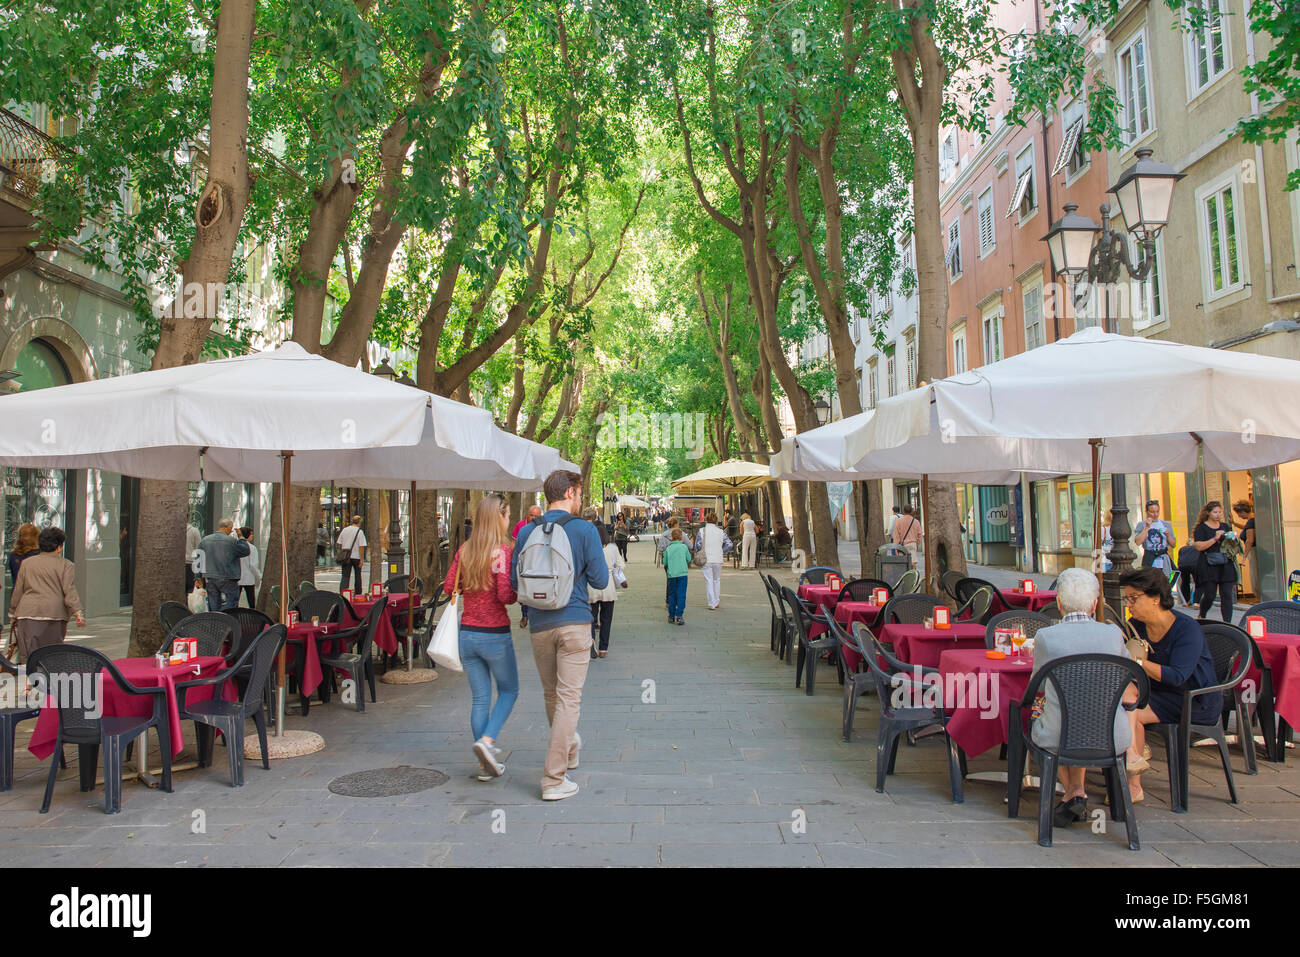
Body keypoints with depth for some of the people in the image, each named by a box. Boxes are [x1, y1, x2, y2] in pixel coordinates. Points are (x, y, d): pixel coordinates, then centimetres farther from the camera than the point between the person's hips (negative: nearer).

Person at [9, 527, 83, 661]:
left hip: (29, 612, 2)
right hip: (55, 613, -2)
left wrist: (13, 613, 24)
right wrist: (77, 613, -11)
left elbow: (18, 591, 16)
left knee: (30, 654, -5)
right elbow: (69, 591, -7)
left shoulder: (26, 563, 14)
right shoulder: (66, 565, 4)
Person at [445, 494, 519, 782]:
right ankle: (487, 740, -5)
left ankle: (486, 764, 16)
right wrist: (518, 594, 0)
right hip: (495, 634, -5)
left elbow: (448, 587, 7)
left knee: (479, 698, 12)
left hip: (467, 634, 5)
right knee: (508, 691, 15)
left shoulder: (464, 550, 2)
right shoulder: (502, 550, -15)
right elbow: (505, 595, -20)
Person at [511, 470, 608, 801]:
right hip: (574, 622, -4)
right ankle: (554, 780, 1)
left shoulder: (527, 532, 3)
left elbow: (515, 581, 7)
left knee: (551, 695, 19)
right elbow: (600, 580, -6)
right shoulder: (584, 530, -7)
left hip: (539, 625, 4)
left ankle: (568, 748, 42)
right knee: (568, 698, 0)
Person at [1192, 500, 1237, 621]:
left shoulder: (1226, 526, 15)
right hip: (1209, 566, -4)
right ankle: (1201, 617, 23)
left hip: (1226, 565, 4)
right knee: (1210, 595, -3)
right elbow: (1199, 546, -12)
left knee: (1227, 595, -3)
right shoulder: (1201, 527, 0)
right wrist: (1215, 539, -17)